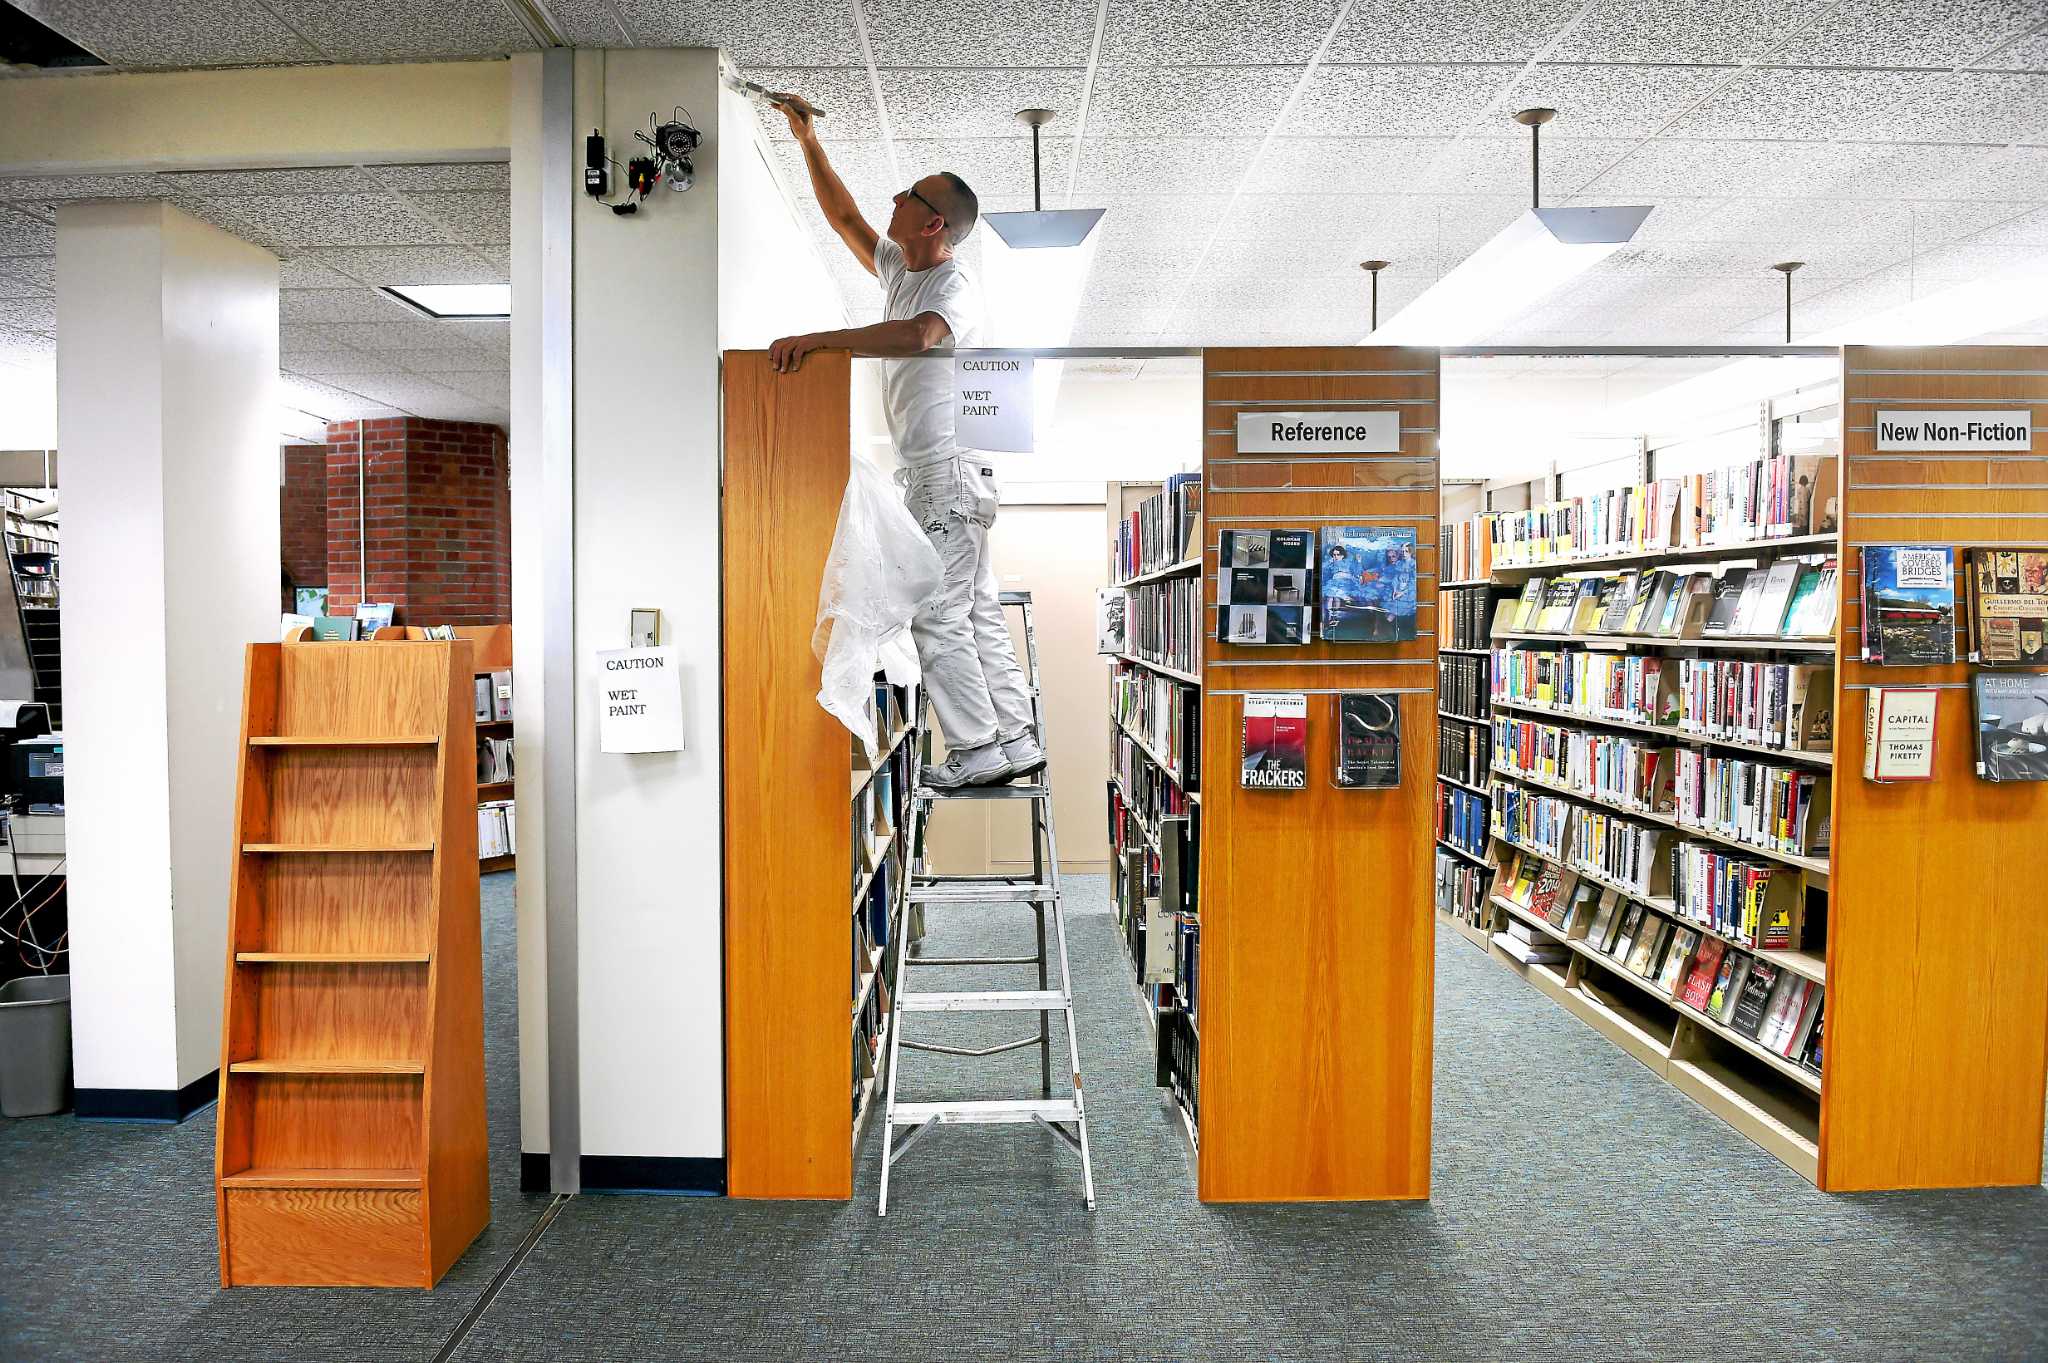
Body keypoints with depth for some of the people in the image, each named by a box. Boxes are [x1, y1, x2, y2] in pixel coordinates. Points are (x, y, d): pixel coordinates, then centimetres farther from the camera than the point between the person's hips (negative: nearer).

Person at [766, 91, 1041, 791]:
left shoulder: (955, 289, -13)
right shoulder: (898, 267, 16)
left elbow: (916, 336, -35)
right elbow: (843, 216, 27)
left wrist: (815, 339, -34)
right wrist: (807, 142, 21)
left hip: (951, 473, -10)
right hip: (935, 475, 10)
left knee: (939, 617, -8)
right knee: (977, 614, 9)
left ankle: (978, 749, -2)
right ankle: (1017, 740, 14)